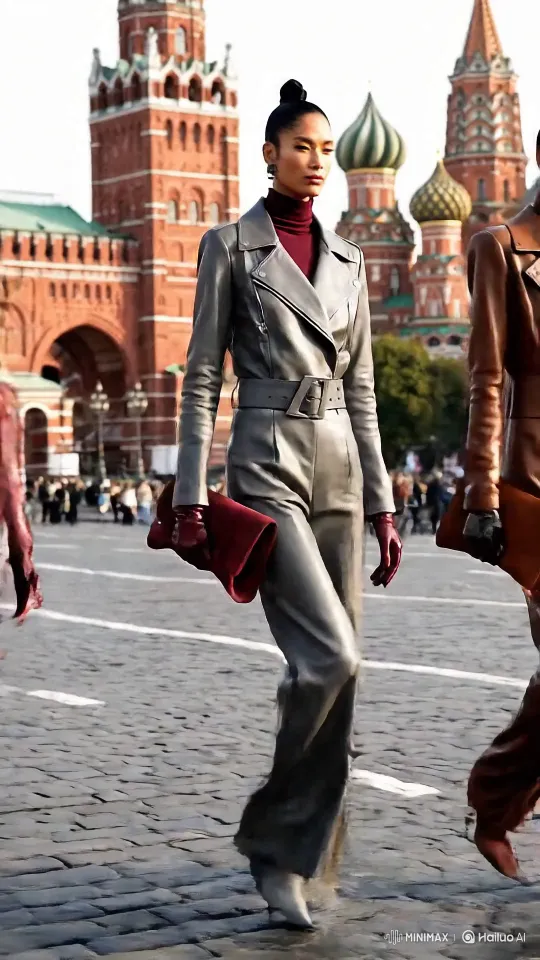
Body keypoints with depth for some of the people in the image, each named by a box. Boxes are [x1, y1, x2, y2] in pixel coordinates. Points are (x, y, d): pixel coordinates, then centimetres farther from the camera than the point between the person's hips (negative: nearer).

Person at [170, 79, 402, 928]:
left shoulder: (348, 259, 15)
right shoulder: (229, 246, 0)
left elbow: (361, 389, 15)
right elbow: (202, 378, -3)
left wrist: (383, 503, 11)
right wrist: (190, 498, -9)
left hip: (340, 472, 6)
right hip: (268, 466, -6)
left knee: (335, 666, 4)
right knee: (330, 657, -18)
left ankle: (306, 849, 16)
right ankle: (277, 840, 0)